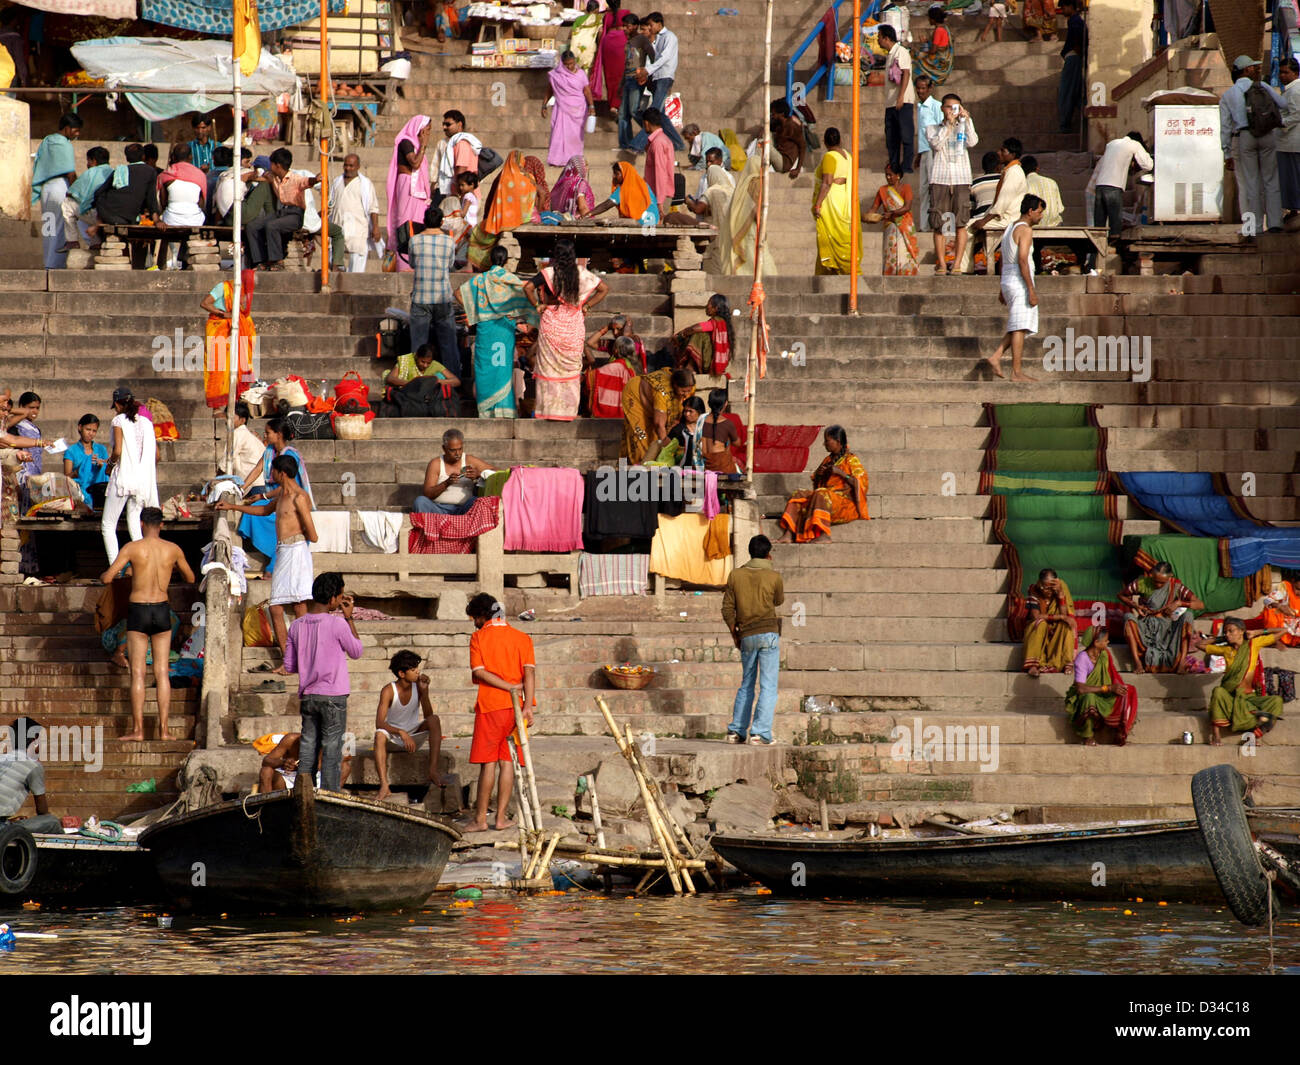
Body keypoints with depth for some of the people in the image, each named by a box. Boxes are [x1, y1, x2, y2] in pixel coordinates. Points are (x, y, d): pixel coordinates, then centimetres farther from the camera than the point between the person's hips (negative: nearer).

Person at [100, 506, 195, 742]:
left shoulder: (132, 548, -9)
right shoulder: (173, 549, 1)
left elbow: (106, 578, -11)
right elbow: (190, 579, 16)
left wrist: (107, 575, 14)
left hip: (138, 611, -2)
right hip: (162, 610, 2)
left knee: (138, 672, 0)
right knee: (162, 672, 6)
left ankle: (137, 730, -3)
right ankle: (163, 729, 4)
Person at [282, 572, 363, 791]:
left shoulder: (297, 626, 3)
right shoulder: (337, 624, -13)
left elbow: (289, 666, 7)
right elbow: (356, 652, 2)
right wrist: (349, 618, 2)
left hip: (307, 696, 5)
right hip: (333, 696, -5)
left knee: (308, 747, 9)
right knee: (332, 750, 1)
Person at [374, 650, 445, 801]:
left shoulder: (417, 686, -7)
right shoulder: (389, 691, -16)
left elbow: (428, 716, -13)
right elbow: (379, 723, -25)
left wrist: (424, 691, -23)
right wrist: (402, 733, -39)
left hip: (415, 736, 3)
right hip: (394, 738, -3)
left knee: (435, 720, -24)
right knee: (379, 734, -35)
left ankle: (433, 771, -31)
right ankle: (384, 786, -47)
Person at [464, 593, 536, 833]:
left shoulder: (479, 637, 0)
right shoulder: (521, 637, 7)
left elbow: (478, 671, -11)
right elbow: (530, 671, -4)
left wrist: (510, 687, -10)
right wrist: (528, 706, -10)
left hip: (489, 706, -3)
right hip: (514, 706, 3)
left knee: (488, 763, -1)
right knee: (507, 761, 7)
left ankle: (480, 818, 1)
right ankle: (501, 817, 7)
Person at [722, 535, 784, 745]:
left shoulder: (736, 575, 4)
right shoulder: (773, 576, -2)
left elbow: (728, 608, 4)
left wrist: (734, 633, 16)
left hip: (746, 636, 3)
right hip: (768, 633, -3)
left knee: (746, 684, 16)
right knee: (768, 685, -3)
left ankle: (736, 731, 13)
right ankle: (760, 732, -12)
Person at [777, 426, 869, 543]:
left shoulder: (851, 459, -2)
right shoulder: (828, 459, 19)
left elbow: (860, 482, -13)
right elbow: (816, 483, 26)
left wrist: (840, 472, -19)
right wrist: (819, 474, 3)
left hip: (844, 499, -8)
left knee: (821, 495, -35)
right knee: (798, 497, -9)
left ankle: (825, 535, -43)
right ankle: (788, 535, -24)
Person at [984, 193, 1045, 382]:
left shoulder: (1010, 229, 17)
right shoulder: (1025, 230, -11)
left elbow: (1003, 260, 21)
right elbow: (1022, 260, -20)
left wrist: (1002, 289, 25)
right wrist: (1031, 290, -20)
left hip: (1007, 282, 9)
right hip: (1020, 283, -9)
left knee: (1017, 327, 15)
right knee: (1019, 328, -8)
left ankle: (996, 357, 4)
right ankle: (1017, 372, -8)